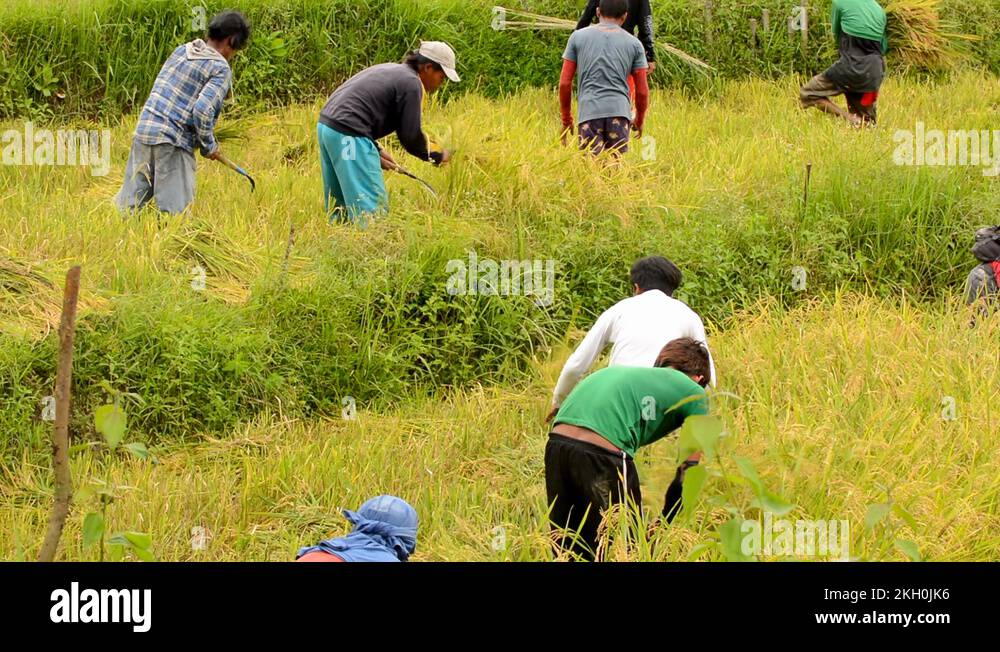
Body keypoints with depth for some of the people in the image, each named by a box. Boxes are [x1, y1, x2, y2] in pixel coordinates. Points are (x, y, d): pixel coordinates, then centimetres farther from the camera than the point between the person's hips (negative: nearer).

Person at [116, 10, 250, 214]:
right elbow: (203, 110, -19)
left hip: (144, 129, 6)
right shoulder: (221, 69, -7)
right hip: (173, 142, -6)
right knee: (176, 212, -6)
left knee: (128, 205, 7)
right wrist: (209, 146, -3)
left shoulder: (181, 50, 14)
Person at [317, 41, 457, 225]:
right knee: (373, 205, -10)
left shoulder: (391, 71, 22)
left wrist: (377, 150, 17)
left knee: (340, 205, 16)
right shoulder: (411, 82, -7)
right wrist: (437, 157, 9)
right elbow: (411, 135, -7)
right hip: (348, 136, -10)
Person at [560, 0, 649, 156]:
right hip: (619, 113, 1)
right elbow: (642, 91, 12)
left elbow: (565, 83, 10)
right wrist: (639, 120, 27)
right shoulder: (634, 43, 13)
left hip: (589, 113, -1)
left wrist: (566, 120, 19)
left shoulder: (578, 37, 13)